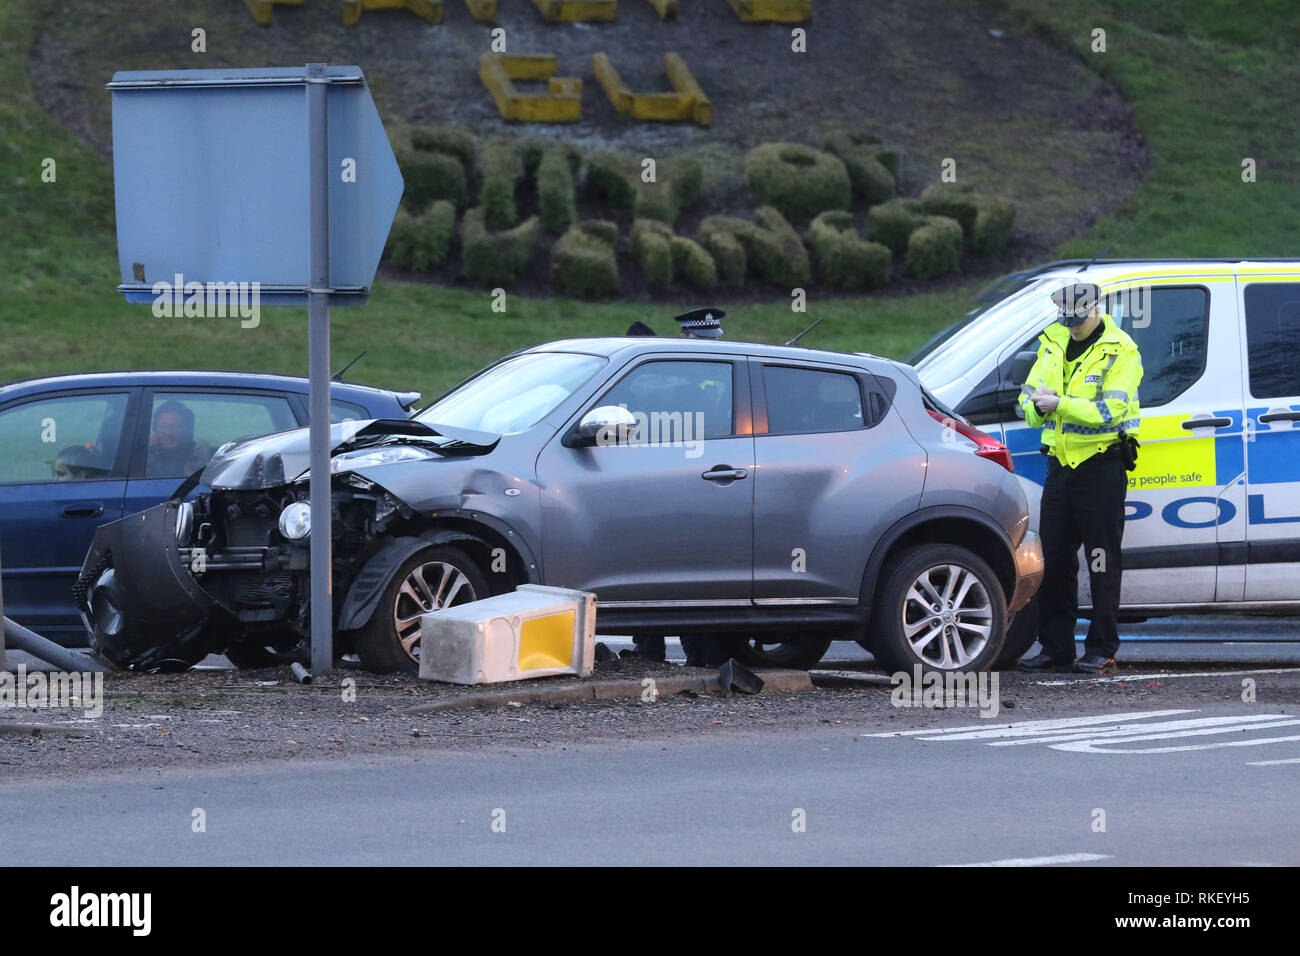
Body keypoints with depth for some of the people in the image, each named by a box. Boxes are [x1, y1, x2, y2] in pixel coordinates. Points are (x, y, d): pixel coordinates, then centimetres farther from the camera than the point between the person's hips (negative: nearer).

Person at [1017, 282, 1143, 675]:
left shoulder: (1120, 353, -8)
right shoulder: (1053, 343, 12)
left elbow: (1110, 411, -19)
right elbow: (1028, 397, 11)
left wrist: (1060, 403, -25)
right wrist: (1038, 406, -12)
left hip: (1102, 465, -7)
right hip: (1061, 462, 7)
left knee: (1102, 561, -5)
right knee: (1055, 558, 8)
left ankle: (1102, 650, -2)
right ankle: (1056, 649, 14)